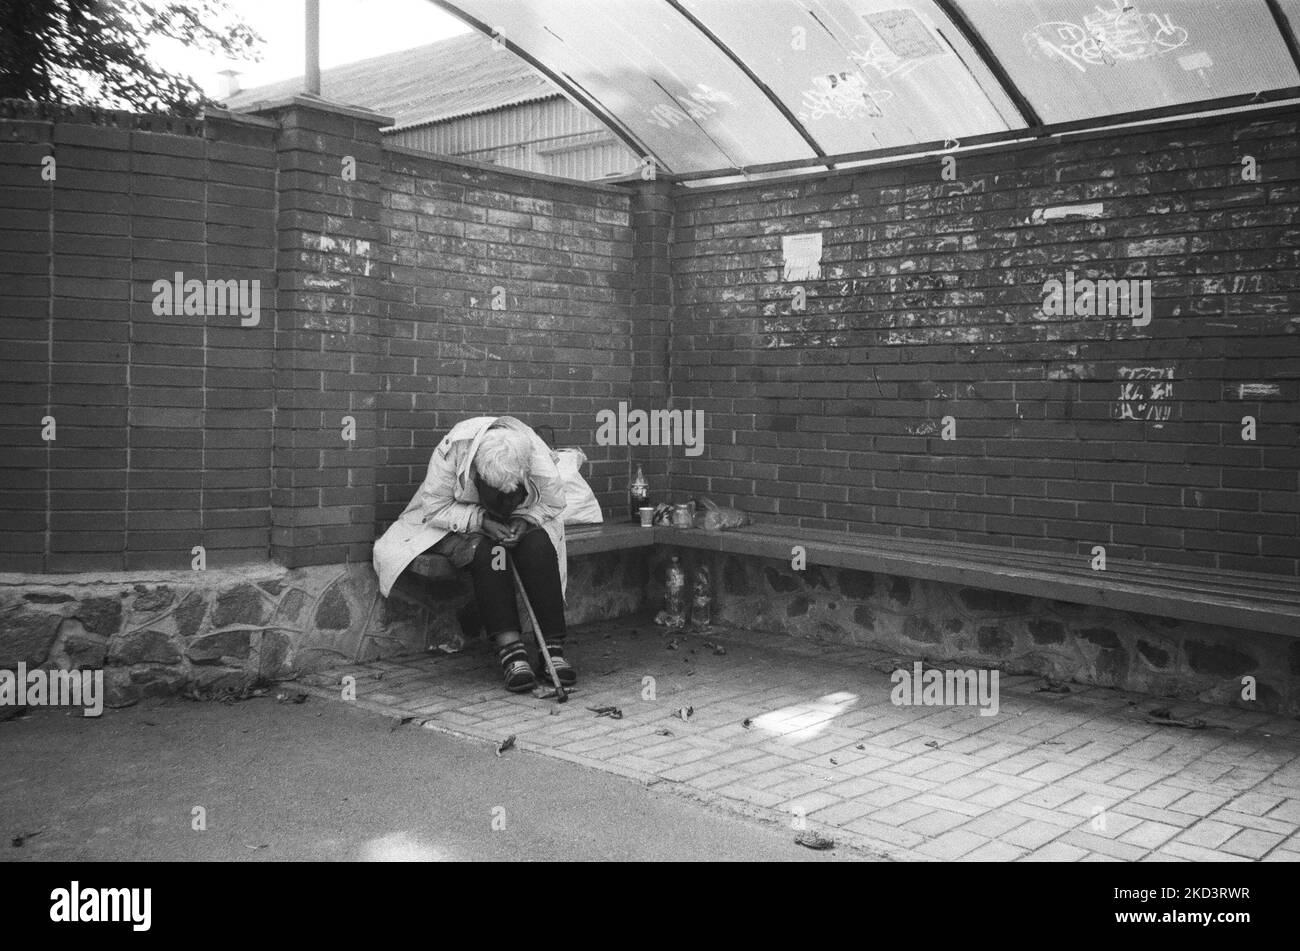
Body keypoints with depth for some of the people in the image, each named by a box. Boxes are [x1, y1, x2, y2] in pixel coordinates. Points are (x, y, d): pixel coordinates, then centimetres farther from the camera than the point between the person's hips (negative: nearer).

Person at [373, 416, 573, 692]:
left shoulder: (541, 464, -26)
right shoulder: (451, 452, -31)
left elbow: (552, 504, -6)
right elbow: (434, 507, -20)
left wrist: (525, 519, -26)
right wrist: (480, 519, -32)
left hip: (516, 524, 2)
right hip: (456, 523, -2)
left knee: (539, 544, -29)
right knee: (486, 551, -34)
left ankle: (553, 649, -29)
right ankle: (509, 649, -36)